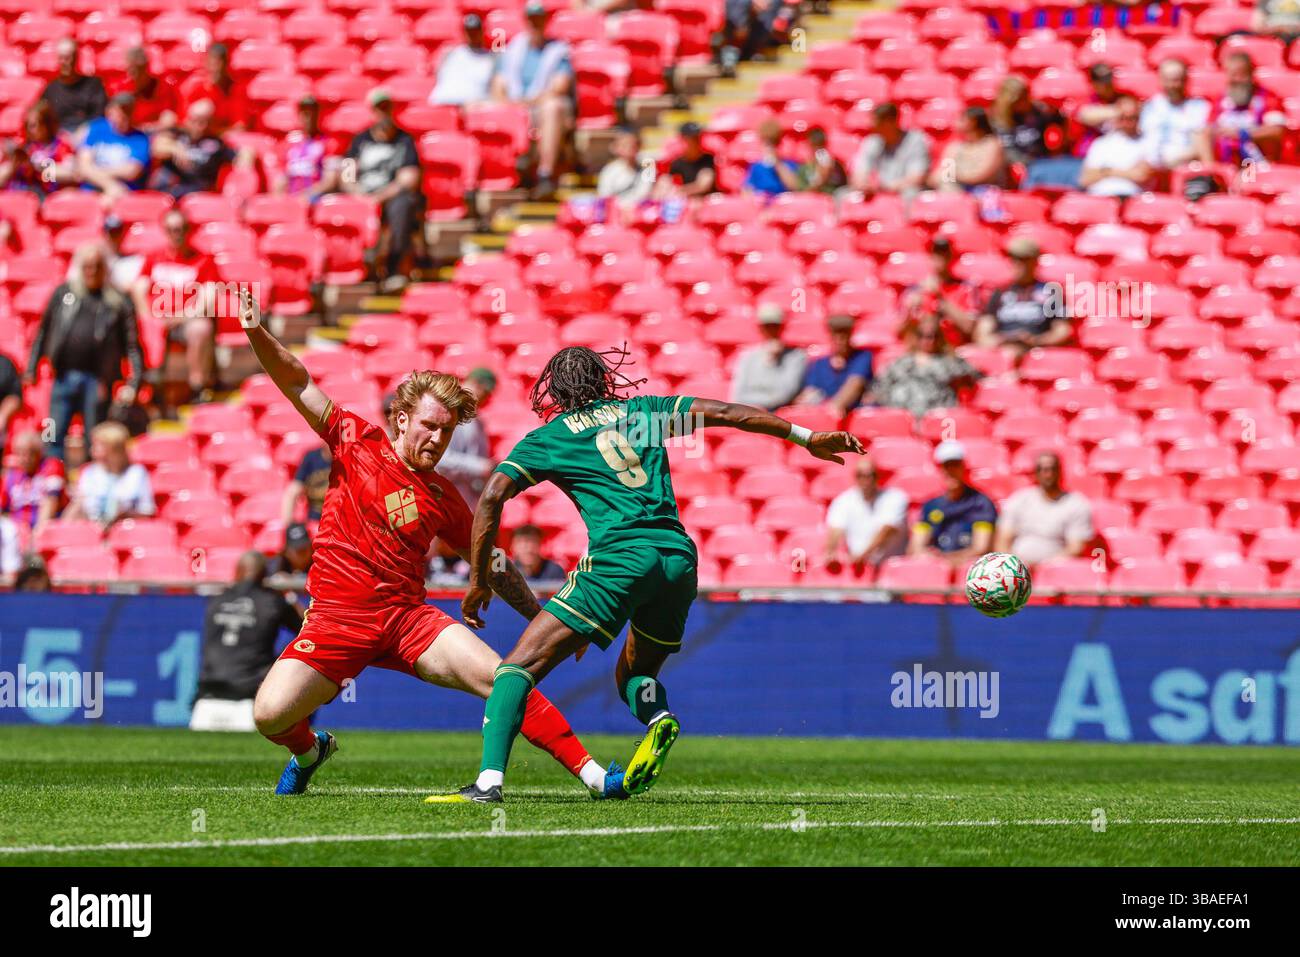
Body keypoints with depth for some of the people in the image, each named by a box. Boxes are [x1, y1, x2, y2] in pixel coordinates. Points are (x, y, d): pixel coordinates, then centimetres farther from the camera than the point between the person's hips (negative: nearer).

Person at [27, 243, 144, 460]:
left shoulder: (118, 301, 2)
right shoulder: (63, 293, 9)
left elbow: (132, 345, 0)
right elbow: (43, 332, 13)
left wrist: (133, 384, -10)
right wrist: (32, 368, 8)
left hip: (97, 382, -2)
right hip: (64, 376, 2)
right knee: (54, 437, 0)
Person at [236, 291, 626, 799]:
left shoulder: (443, 499, 9)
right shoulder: (357, 443, 2)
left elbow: (493, 566, 20)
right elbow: (297, 383, -3)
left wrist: (542, 619, 16)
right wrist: (257, 333, -19)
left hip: (408, 616, 2)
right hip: (338, 618, -2)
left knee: (502, 677, -19)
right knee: (270, 715, -19)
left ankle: (592, 773, -17)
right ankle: (309, 749, 20)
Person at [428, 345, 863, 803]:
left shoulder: (545, 439, 14)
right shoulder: (640, 411, 22)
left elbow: (492, 497, 3)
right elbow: (726, 413, 17)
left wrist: (478, 581, 10)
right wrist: (807, 437, 22)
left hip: (619, 556, -5)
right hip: (678, 556, 5)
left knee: (520, 665, -3)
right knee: (632, 675, 26)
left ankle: (489, 780, -23)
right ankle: (658, 718, -9)